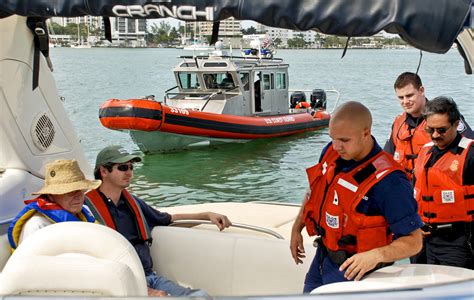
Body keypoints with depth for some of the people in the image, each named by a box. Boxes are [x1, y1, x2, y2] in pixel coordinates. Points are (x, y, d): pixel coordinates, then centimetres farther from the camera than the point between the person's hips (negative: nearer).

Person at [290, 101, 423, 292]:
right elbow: (315, 189, 13)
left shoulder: (388, 181, -28)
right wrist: (297, 228, 15)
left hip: (353, 269, -7)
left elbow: (413, 242, -23)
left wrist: (377, 255, -38)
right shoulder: (331, 152, -7)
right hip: (322, 256, 7)